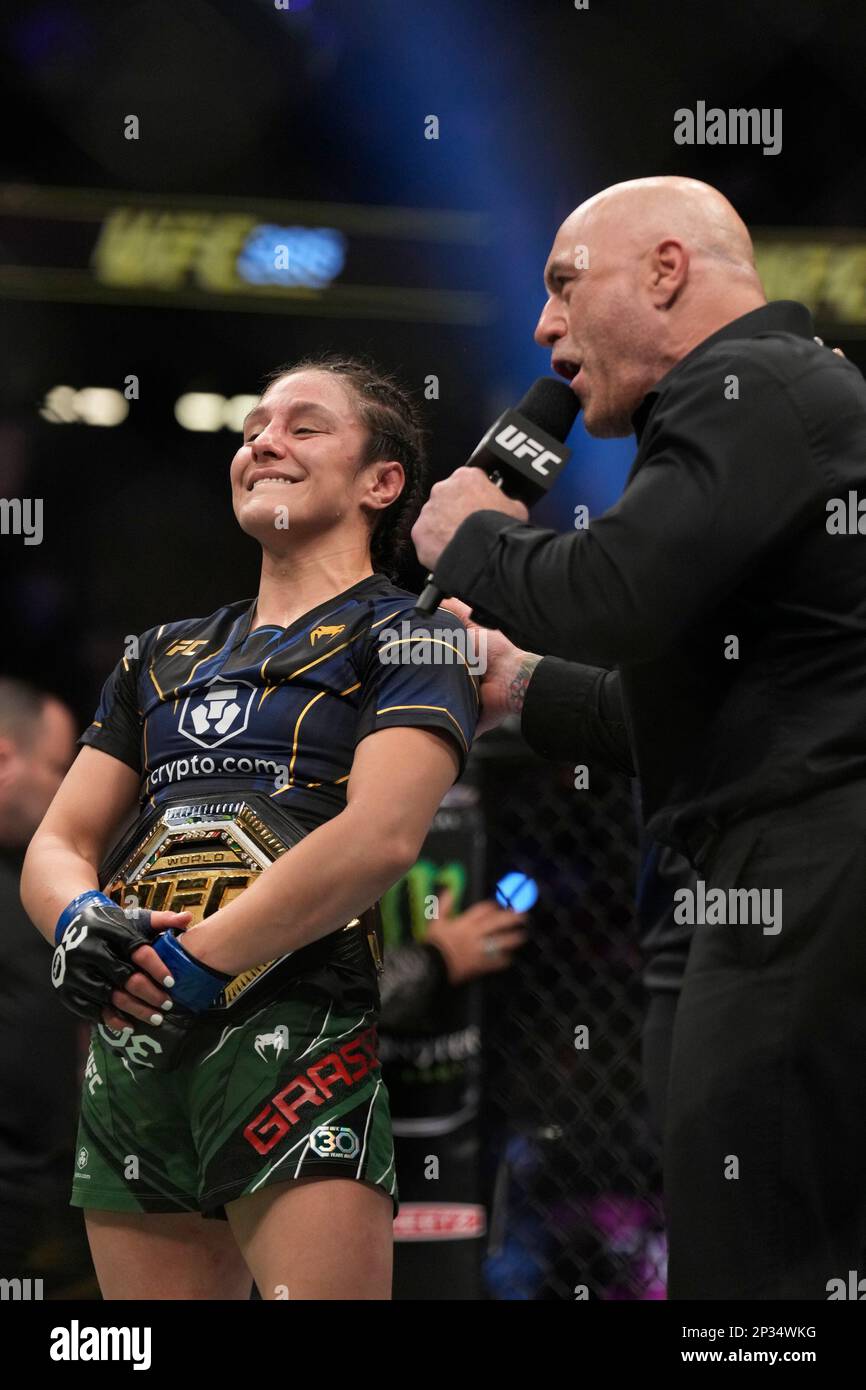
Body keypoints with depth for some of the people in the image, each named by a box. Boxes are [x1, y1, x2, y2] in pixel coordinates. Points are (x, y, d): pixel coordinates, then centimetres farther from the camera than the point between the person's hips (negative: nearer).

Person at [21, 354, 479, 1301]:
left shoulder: (406, 636, 5)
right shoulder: (163, 656, 25)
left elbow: (380, 836, -12)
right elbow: (58, 844, 20)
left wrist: (190, 966, -14)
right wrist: (79, 922, -5)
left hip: (298, 1035, -6)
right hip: (129, 1052, 6)